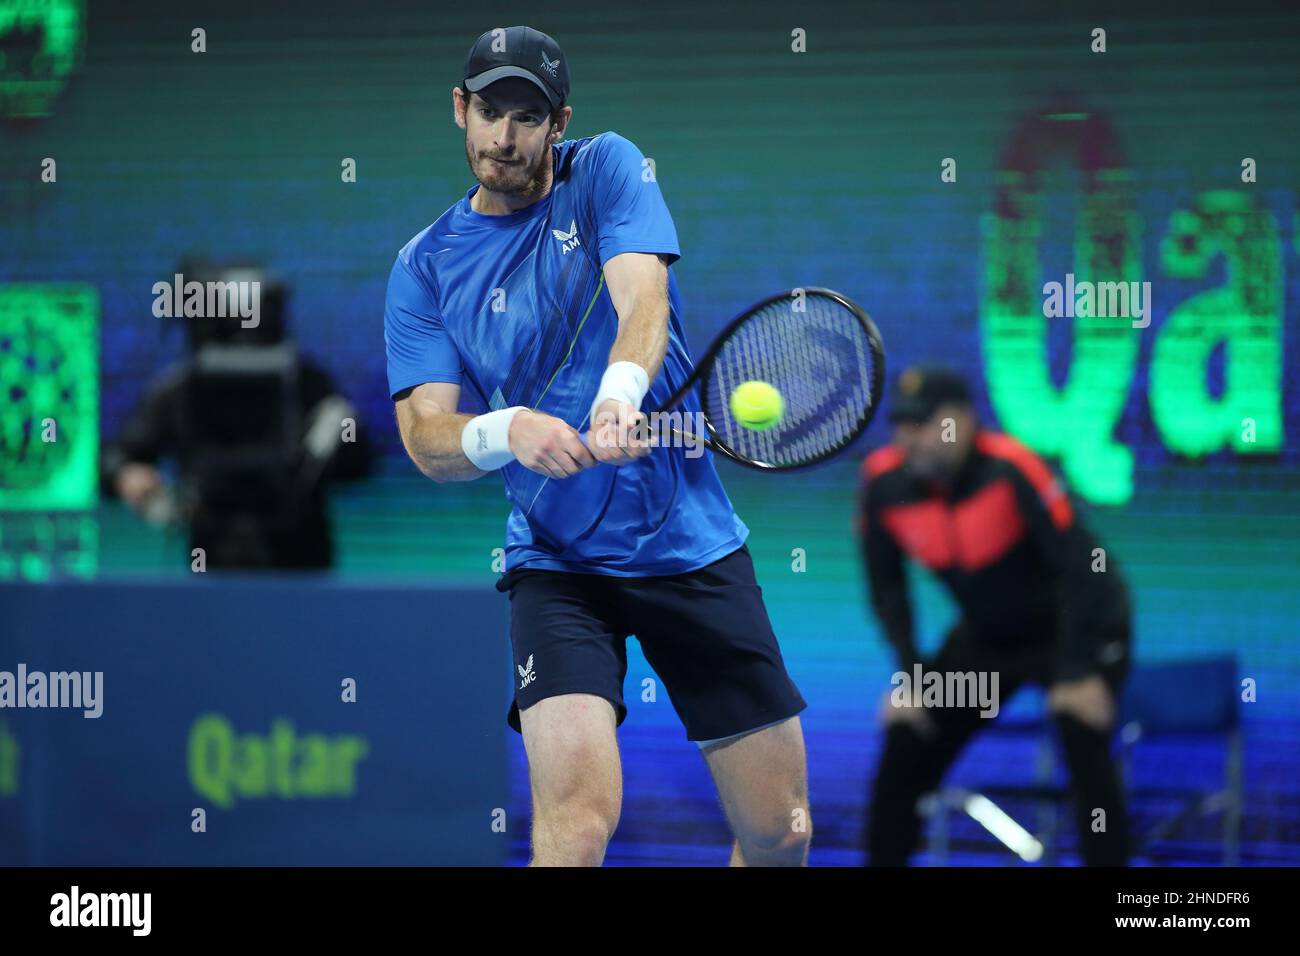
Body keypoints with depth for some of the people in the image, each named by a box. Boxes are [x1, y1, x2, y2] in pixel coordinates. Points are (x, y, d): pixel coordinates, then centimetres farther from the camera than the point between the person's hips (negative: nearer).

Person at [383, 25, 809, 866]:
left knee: (780, 833, 4)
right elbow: (426, 435, -7)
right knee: (577, 823, -23)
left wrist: (620, 394, -39)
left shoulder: (608, 170, 1)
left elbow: (644, 297, -17)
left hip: (693, 541, 1)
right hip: (558, 566, -1)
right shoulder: (427, 267, 2)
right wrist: (507, 432, -31)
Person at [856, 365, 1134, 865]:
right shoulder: (882, 482, -15)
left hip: (1080, 625, -5)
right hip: (984, 634, 5)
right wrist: (909, 674, -10)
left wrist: (1078, 673, -28)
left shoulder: (1010, 468, -29)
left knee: (1084, 742, -25)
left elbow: (1078, 565, -27)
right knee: (906, 751, -2)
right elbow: (887, 586, -1)